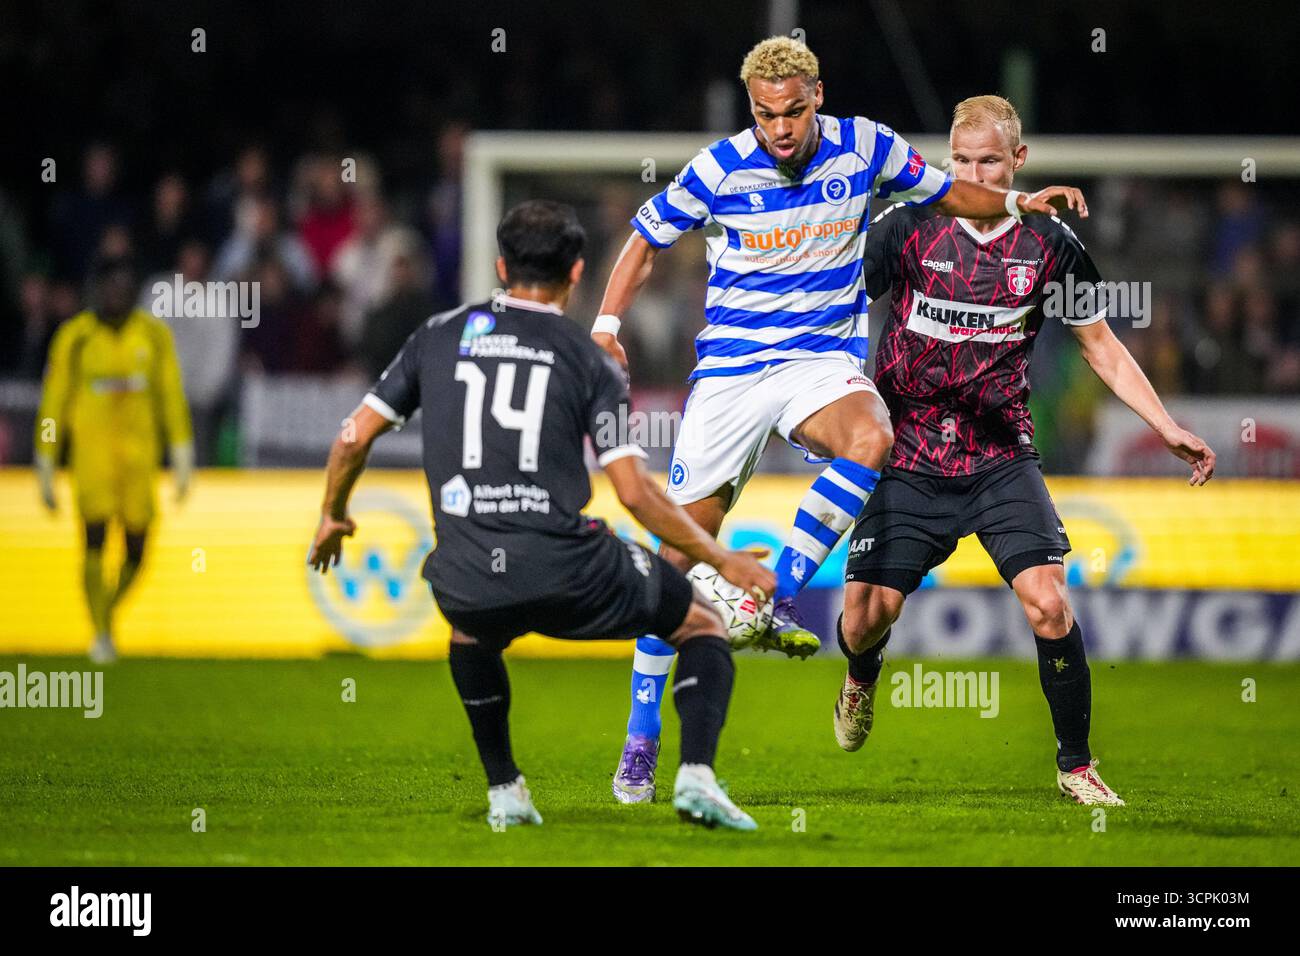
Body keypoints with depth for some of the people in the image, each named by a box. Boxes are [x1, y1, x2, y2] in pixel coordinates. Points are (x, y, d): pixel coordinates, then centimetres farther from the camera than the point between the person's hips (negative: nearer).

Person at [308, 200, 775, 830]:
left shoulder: (440, 336, 13)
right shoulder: (588, 361, 6)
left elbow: (354, 437, 14)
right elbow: (635, 493, 0)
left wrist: (332, 516, 33)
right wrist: (722, 561, 11)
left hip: (468, 581, 3)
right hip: (569, 576, -3)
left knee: (472, 633, 40)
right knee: (703, 625, 19)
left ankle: (504, 791, 29)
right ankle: (696, 775, -4)